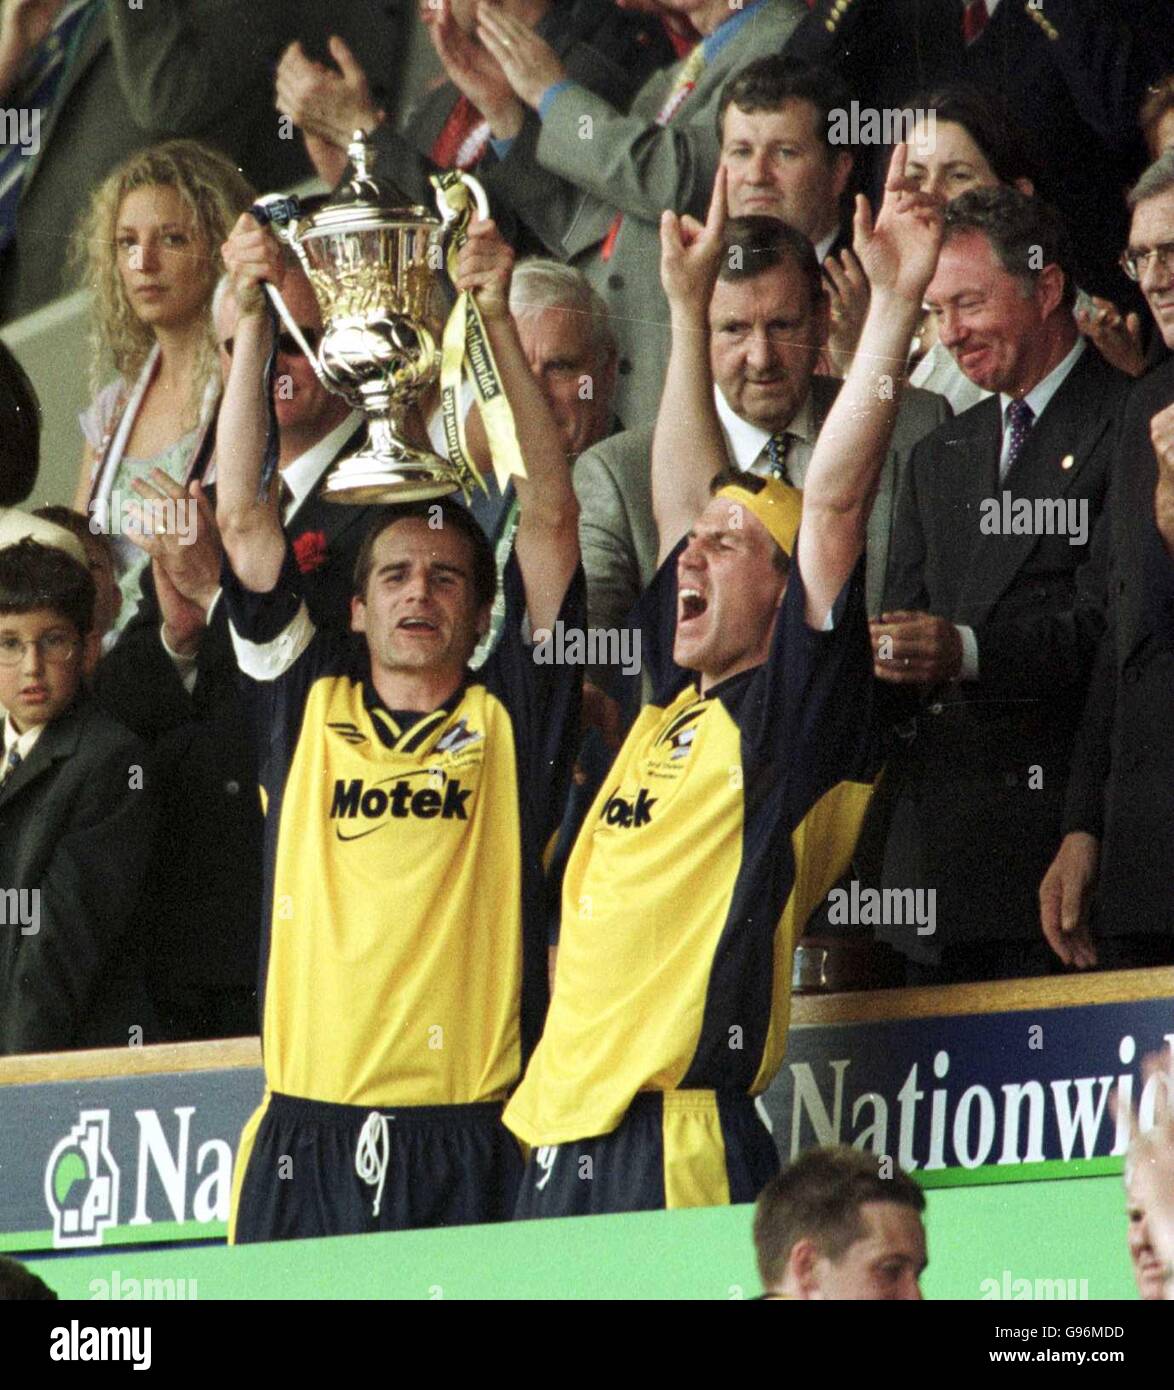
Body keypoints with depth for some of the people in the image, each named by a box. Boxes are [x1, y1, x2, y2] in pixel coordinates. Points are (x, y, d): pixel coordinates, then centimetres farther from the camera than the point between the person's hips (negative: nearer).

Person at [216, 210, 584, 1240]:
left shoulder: (510, 719, 10)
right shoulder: (309, 706, 14)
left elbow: (551, 516, 3)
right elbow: (243, 517, 11)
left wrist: (499, 321, -2)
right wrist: (254, 323, 5)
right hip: (308, 1130, 1)